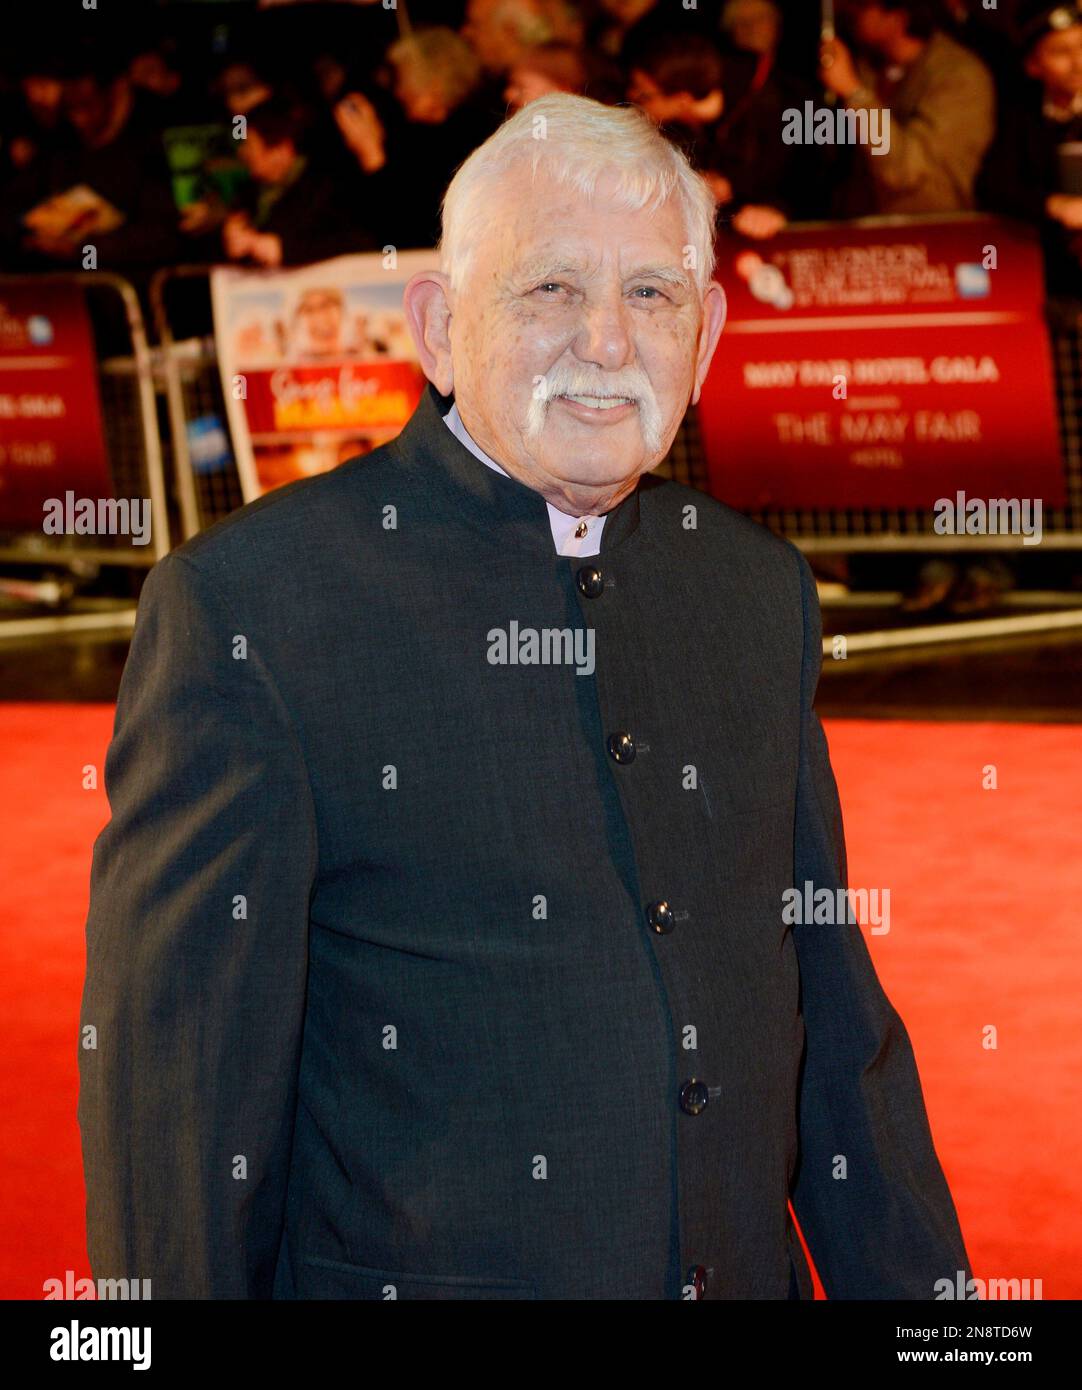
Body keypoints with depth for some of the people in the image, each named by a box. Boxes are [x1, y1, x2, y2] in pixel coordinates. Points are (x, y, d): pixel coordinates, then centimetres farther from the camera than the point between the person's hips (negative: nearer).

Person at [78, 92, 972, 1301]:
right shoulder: (249, 600, -12)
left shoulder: (759, 590, 6)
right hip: (412, 1269, -5)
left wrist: (915, 1291, 7)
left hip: (747, 1271, 5)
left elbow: (834, 1006, 10)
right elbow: (176, 1074, -12)